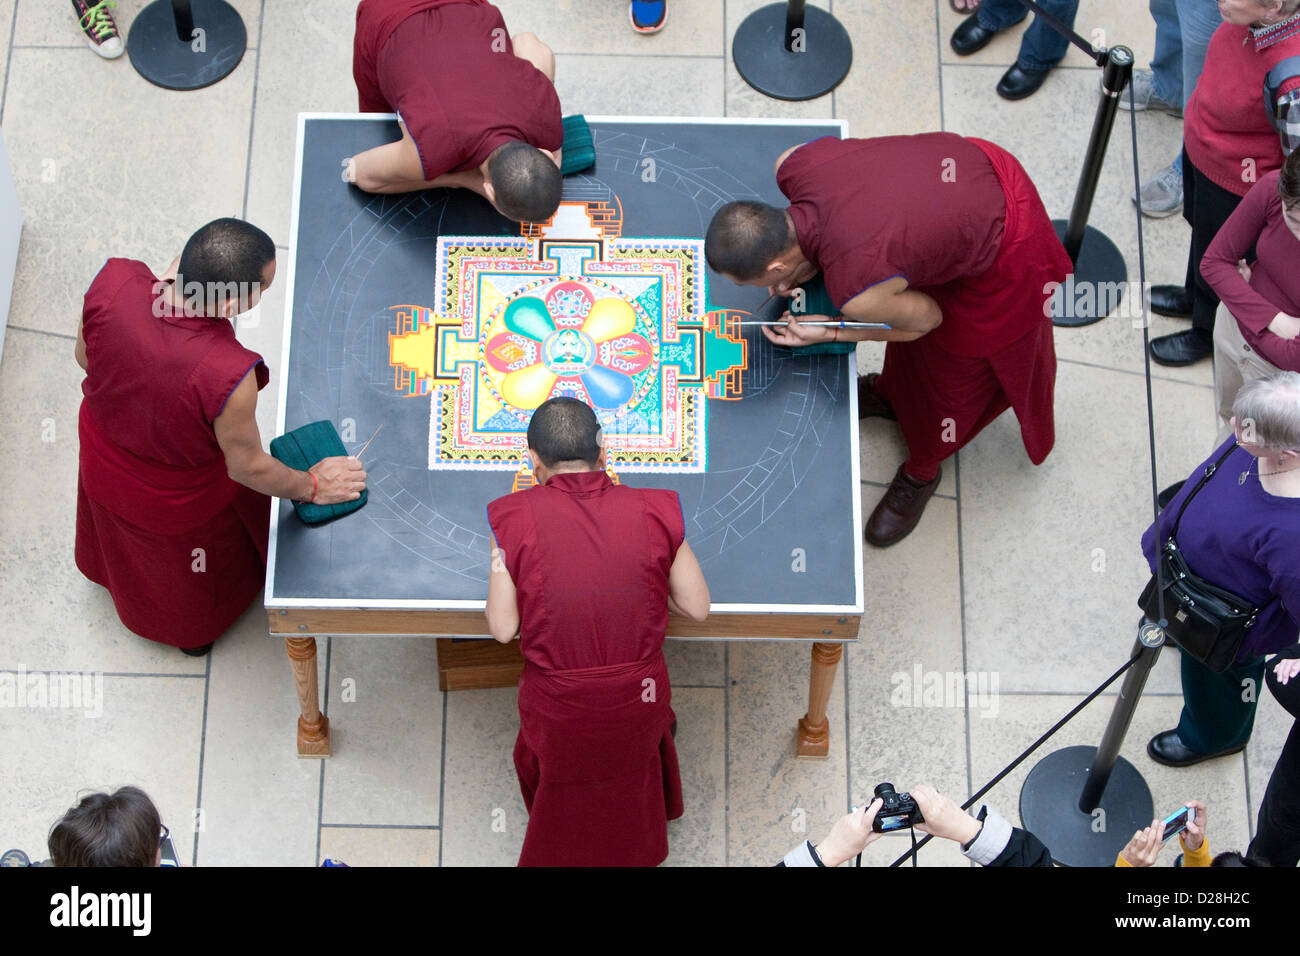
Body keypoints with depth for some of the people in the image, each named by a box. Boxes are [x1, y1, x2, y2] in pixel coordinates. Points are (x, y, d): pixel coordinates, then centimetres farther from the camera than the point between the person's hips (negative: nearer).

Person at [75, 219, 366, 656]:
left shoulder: (113, 281, -35)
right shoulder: (228, 376, -47)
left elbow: (85, 358, -10)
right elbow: (248, 467, -26)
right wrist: (310, 486, -6)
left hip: (103, 462, 4)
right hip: (181, 502, -4)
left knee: (122, 538, 41)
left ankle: (118, 582, 76)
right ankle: (195, 631, 67)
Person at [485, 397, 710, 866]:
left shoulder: (513, 517, -15)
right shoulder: (653, 511, -10)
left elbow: (502, 628, -11)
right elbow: (697, 607, -3)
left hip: (558, 707, -2)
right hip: (640, 699, 2)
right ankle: (640, 850, 64)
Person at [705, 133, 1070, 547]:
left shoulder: (857, 294, -39)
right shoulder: (792, 165, -23)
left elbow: (926, 318, -17)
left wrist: (825, 334, -12)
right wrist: (809, 264, -9)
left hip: (998, 255, -6)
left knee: (953, 370, 19)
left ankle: (920, 473, 47)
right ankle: (893, 393, 62)